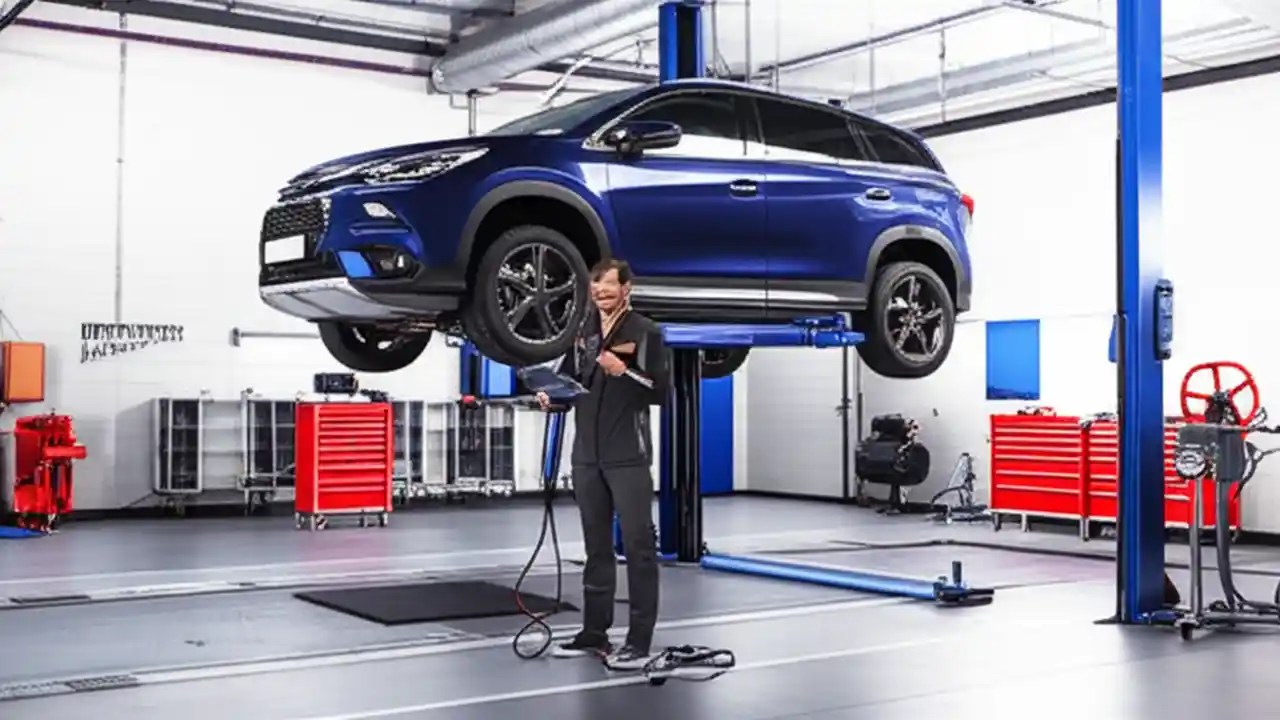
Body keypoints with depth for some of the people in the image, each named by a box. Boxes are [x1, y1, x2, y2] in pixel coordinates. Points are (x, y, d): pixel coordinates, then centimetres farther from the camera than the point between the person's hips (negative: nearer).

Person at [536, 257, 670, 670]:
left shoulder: (646, 332, -3)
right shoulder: (581, 331, 13)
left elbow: (661, 390, -8)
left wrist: (624, 372, -21)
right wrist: (552, 395, -4)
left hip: (629, 456, -6)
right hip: (587, 455, 6)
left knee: (638, 544, -4)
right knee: (596, 545, 13)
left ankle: (639, 640, -1)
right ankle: (594, 633, 21)